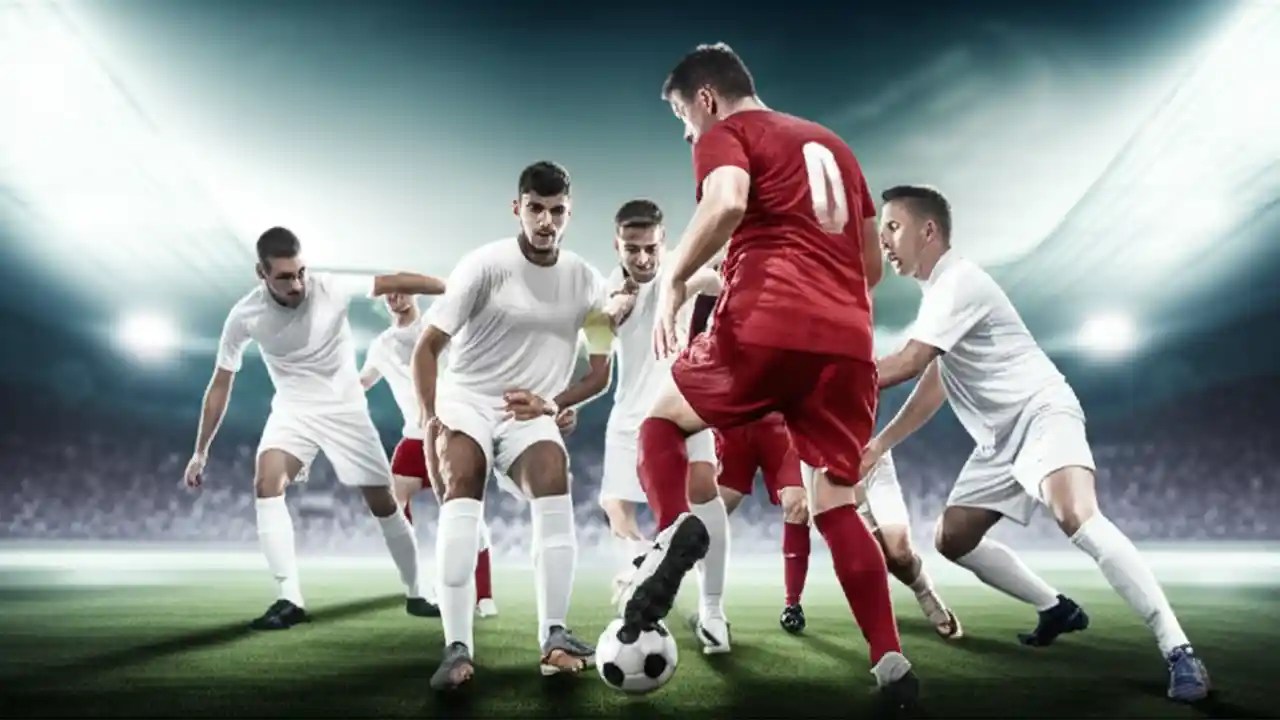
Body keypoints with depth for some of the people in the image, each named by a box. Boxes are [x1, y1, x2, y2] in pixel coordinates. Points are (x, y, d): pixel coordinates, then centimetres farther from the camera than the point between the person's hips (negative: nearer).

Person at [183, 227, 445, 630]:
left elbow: (396, 282, -19)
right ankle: (290, 600, -24)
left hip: (346, 408, 0)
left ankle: (415, 594, 22)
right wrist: (200, 452, -2)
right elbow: (221, 385, -7)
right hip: (293, 410, 1)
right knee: (266, 484, -27)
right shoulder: (244, 316, -18)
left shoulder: (331, 288, -22)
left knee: (383, 503, 3)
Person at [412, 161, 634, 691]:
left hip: (529, 415, 2)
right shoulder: (486, 264, -8)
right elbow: (427, 348, -7)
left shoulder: (584, 279, 3)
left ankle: (554, 637, -20)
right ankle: (457, 647, -30)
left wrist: (551, 404, -9)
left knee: (554, 480, -26)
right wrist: (431, 419, -19)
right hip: (466, 401, -2)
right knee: (462, 486, -28)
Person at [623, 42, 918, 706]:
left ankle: (675, 530, -13)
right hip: (848, 340, 6)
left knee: (662, 422, 16)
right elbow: (873, 264, 29)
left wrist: (675, 280, -7)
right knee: (836, 507, 11)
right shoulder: (832, 146, 29)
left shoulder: (726, 134, 9)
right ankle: (890, 662, 1)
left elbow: (727, 203, -16)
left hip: (768, 327, -6)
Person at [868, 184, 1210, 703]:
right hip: (1000, 437, 10)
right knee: (952, 539, 9)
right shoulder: (937, 293, 16)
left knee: (1076, 518, -33)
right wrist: (879, 443, 18)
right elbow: (932, 384, 22)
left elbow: (906, 365, -24)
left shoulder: (957, 279, -15)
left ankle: (1178, 652, -29)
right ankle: (1057, 609, 20)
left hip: (1042, 413, -10)